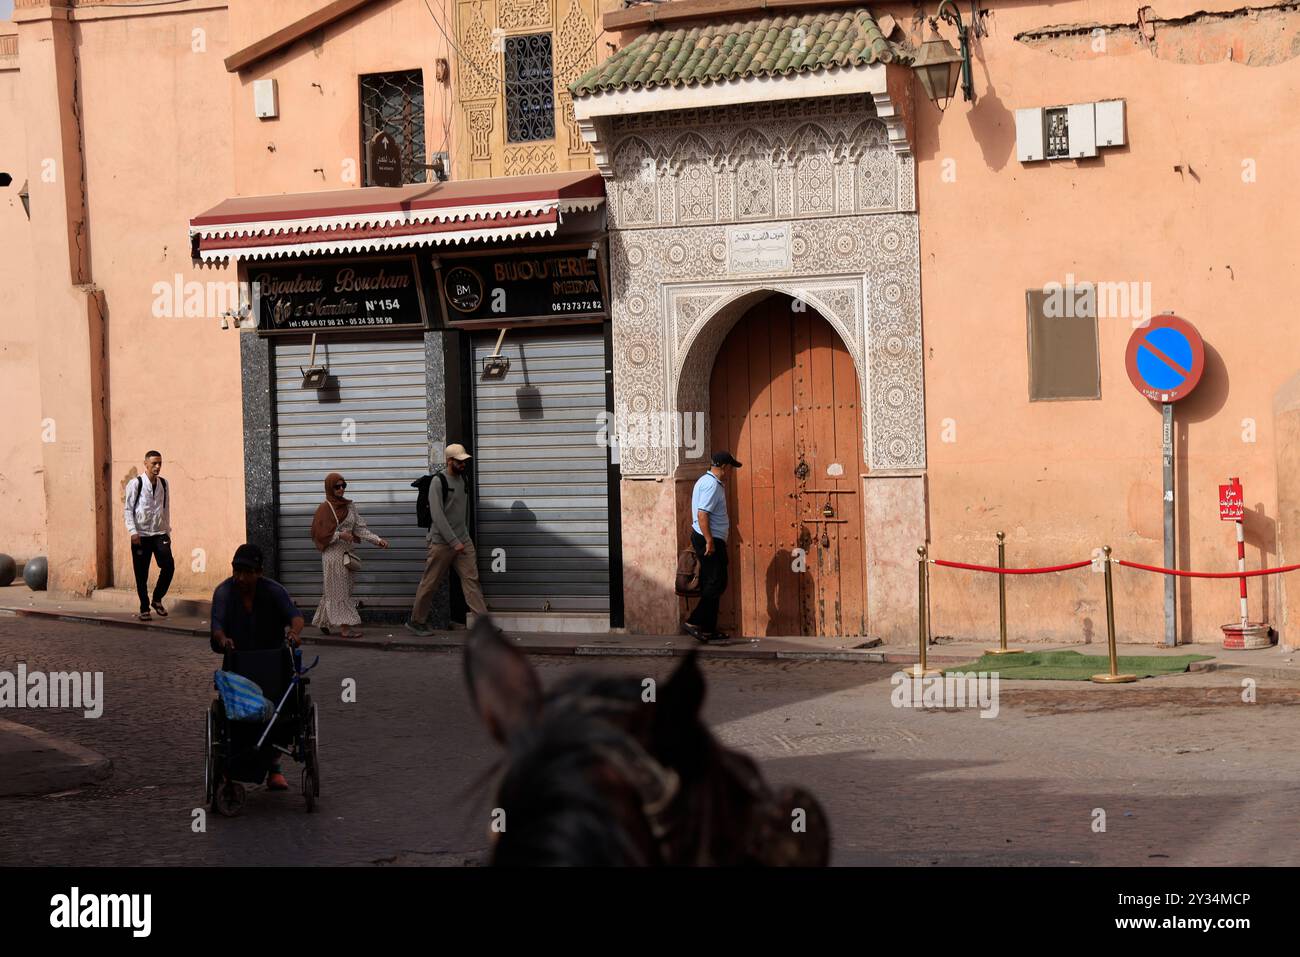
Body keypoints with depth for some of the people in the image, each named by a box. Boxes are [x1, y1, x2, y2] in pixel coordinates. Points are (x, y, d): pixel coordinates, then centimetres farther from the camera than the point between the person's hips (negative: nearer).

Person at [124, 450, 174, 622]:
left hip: (160, 533, 3)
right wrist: (132, 531, -13)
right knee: (142, 573, 2)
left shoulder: (163, 483, 8)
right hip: (141, 535, -3)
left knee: (168, 566, -12)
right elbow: (128, 509, -5)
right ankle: (144, 609, 15)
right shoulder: (135, 483, -5)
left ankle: (157, 599, 9)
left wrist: (168, 530, 13)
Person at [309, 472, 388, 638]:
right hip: (333, 554, -7)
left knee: (339, 590, 11)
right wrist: (340, 535, -22)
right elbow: (320, 533, -13)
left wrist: (377, 540, -2)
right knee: (338, 590, -5)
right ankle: (345, 627, -6)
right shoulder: (325, 508, -8)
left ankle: (323, 622, 21)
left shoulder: (349, 506, 10)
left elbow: (360, 527, 8)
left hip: (346, 553, 7)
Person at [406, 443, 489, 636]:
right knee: (429, 583, 3)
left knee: (471, 579, -3)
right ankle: (416, 622, 16)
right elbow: (438, 516, -17)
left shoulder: (463, 479, 10)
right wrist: (453, 542, -20)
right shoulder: (438, 482, -11)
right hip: (442, 542, -6)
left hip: (463, 540, 6)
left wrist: (463, 537, 14)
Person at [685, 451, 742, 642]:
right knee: (717, 584, -10)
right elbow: (702, 515, -24)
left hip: (708, 540, 11)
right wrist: (709, 541, -26)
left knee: (710, 585, 11)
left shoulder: (706, 481, 18)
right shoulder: (712, 485, -16)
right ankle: (694, 622, -13)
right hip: (711, 540, -11)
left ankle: (708, 629, 13)